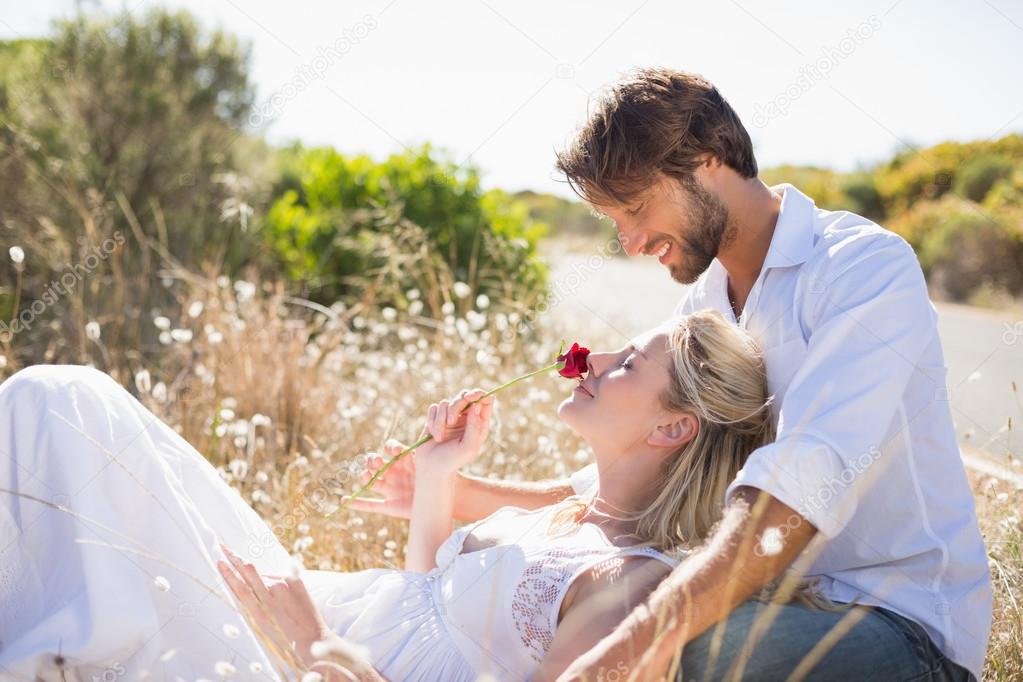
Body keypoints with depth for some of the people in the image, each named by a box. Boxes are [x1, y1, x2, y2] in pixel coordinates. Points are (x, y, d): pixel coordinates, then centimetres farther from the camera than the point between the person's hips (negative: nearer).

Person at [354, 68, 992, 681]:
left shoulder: (867, 266, -16)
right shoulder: (701, 303, 12)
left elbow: (798, 494, -32)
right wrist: (475, 496, 4)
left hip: (904, 618, -7)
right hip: (773, 601, 7)